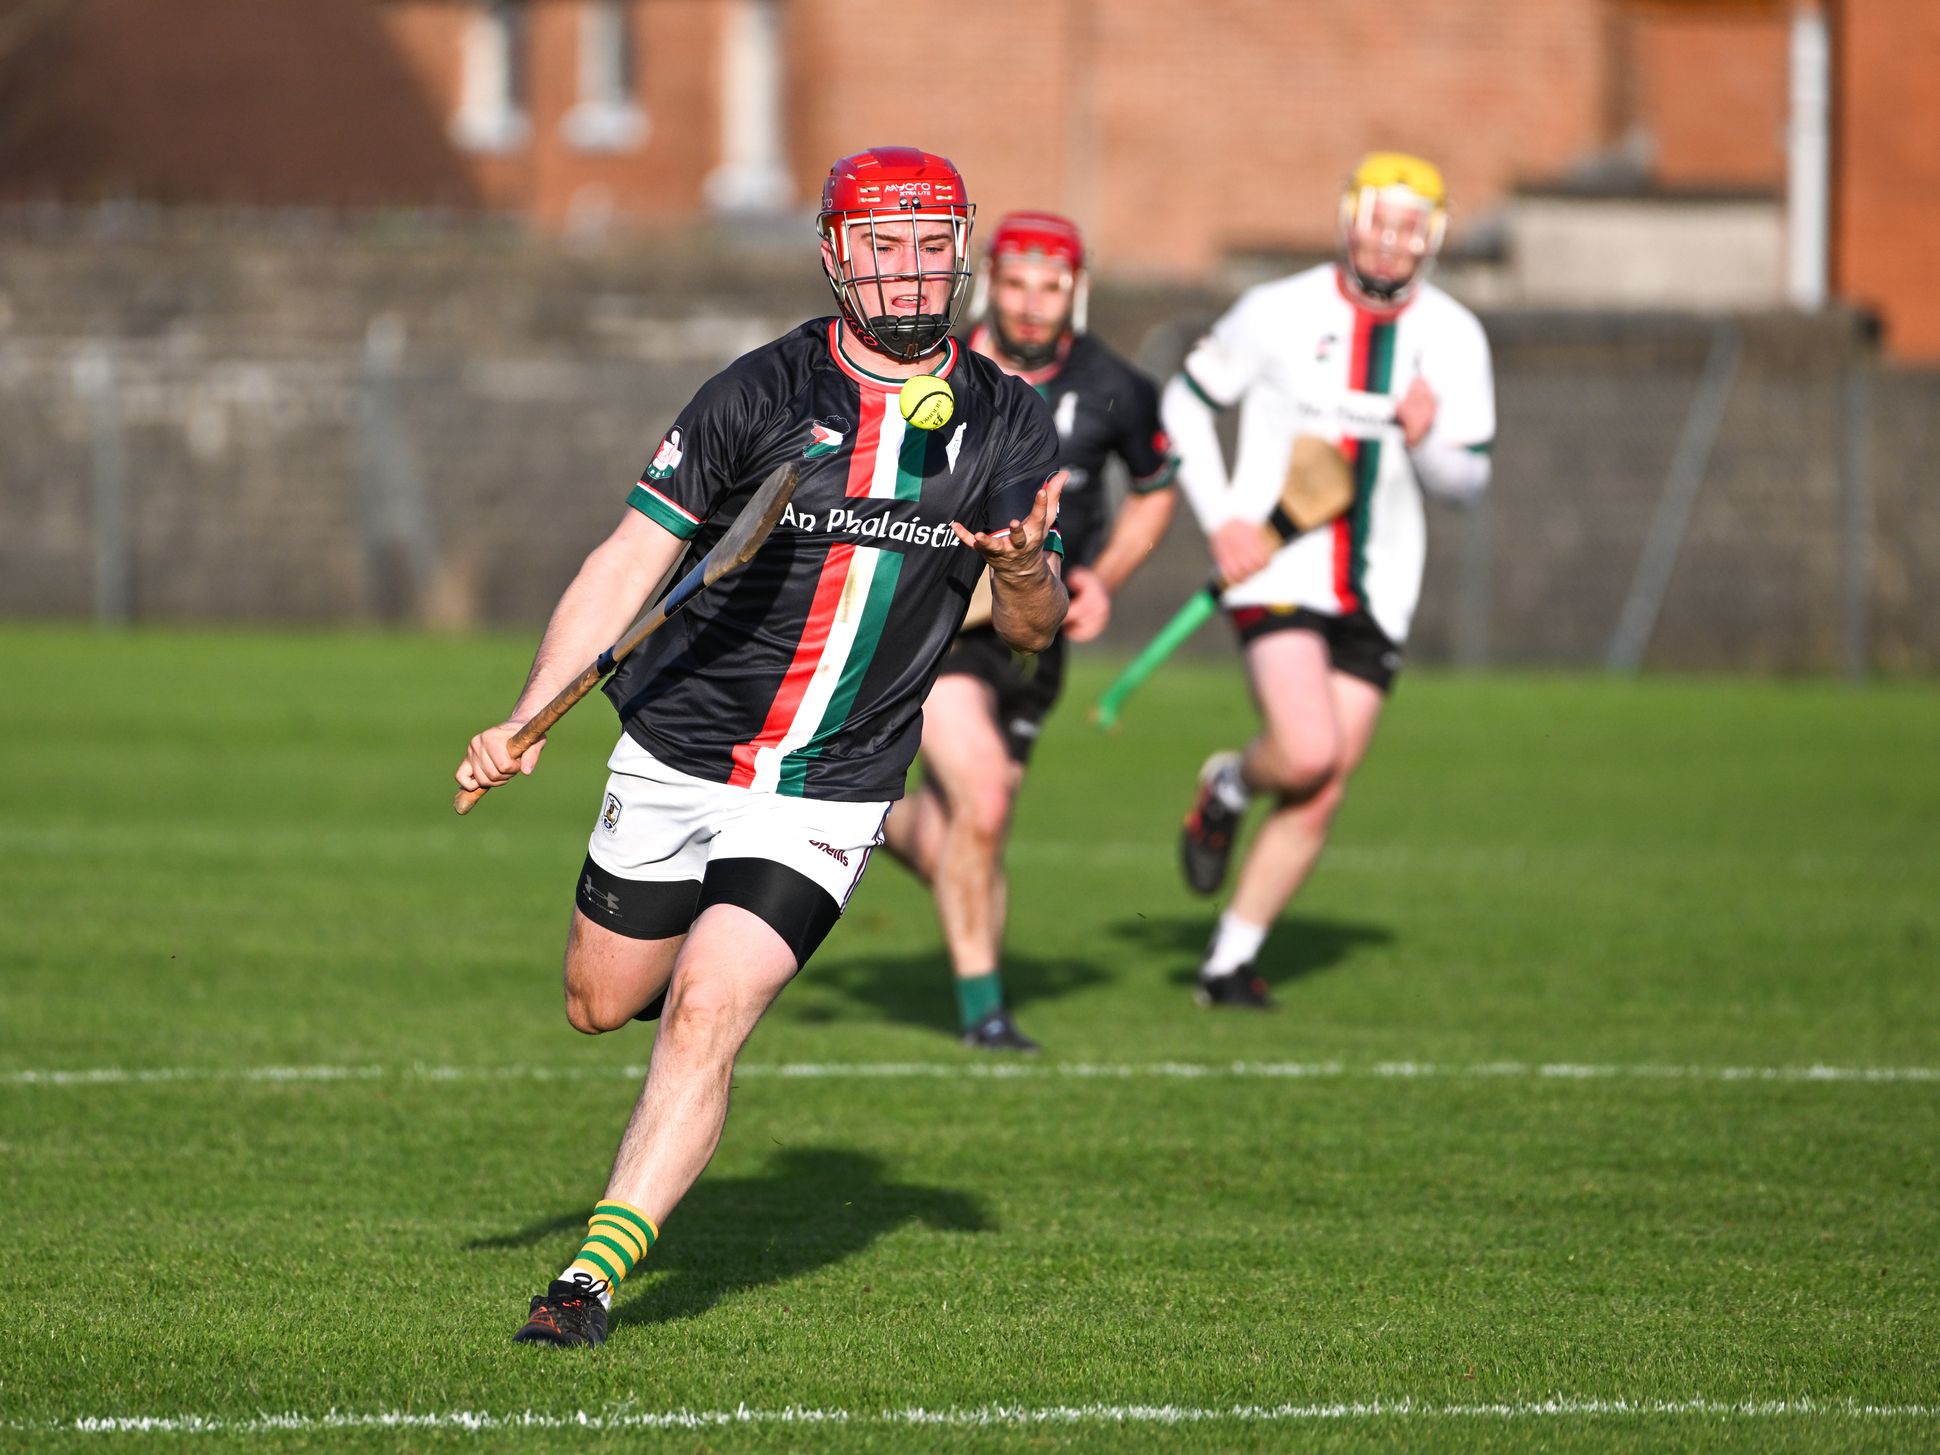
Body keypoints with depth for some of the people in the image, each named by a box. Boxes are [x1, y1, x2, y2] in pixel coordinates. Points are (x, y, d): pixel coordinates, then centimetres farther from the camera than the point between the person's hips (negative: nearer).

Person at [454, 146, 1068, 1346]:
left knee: (705, 1018, -17)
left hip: (829, 794, -1)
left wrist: (1025, 568, -24)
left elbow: (1032, 631, 1)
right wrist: (528, 718, -17)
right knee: (601, 1006, 12)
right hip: (675, 760, 1)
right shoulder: (763, 393, -9)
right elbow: (630, 561, -7)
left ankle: (599, 1272, -13)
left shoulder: (1008, 425, -1)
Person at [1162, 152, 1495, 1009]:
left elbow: (1469, 480, 5)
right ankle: (1228, 788, 11)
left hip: (1377, 598, 4)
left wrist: (1427, 440, -18)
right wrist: (1219, 518, -5)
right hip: (1276, 574, -4)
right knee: (1307, 753, -24)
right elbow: (1186, 401, 6)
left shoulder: (1454, 339, 2)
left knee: (1319, 799, 2)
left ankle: (1230, 962, 15)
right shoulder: (1279, 313, -5)